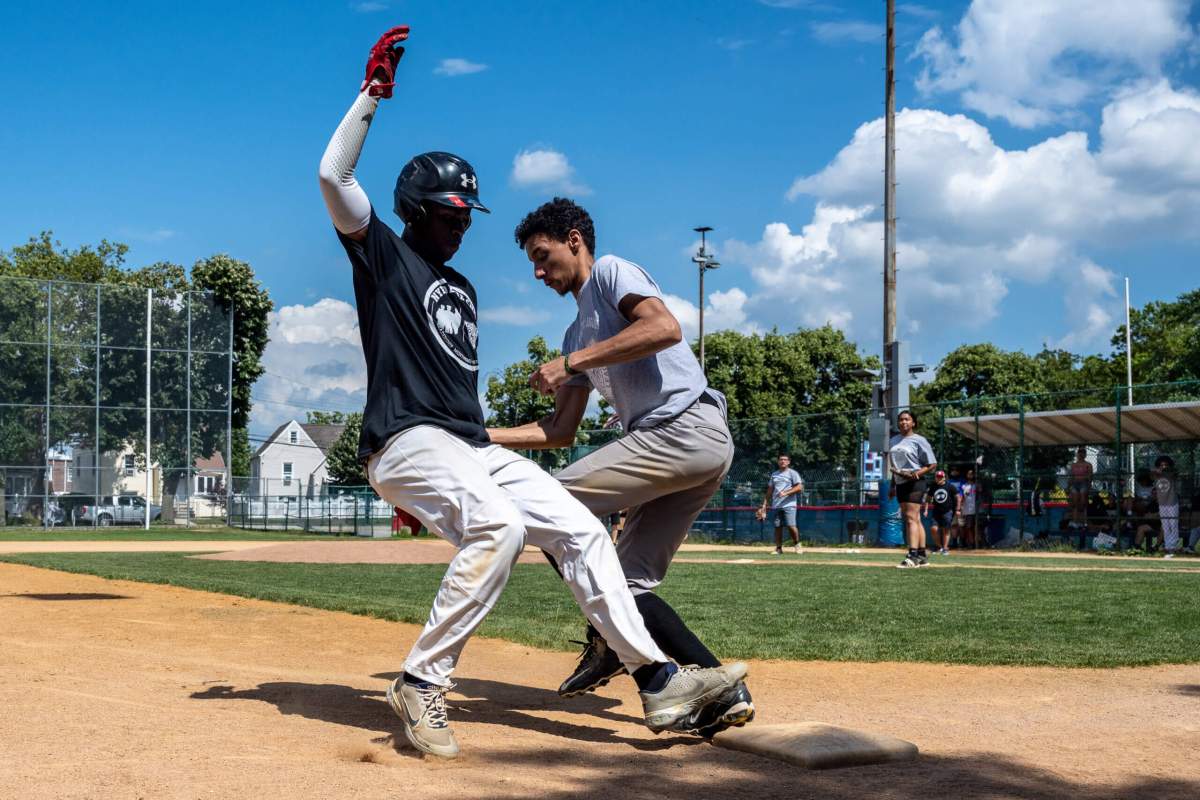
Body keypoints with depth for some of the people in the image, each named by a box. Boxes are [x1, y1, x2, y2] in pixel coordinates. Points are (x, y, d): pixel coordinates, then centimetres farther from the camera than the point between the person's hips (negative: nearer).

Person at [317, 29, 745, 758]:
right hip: (407, 439, -8)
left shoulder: (462, 287, 26)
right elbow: (334, 176, -11)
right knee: (499, 526, -33)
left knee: (580, 529, -3)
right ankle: (422, 683, -26)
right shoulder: (384, 254, 4)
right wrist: (373, 92, -10)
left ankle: (657, 680, -2)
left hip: (472, 446, 8)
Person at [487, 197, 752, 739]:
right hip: (700, 451, 10)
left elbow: (665, 328, -18)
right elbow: (559, 432, 24)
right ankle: (720, 689, 0)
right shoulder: (578, 333, 28)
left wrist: (572, 362, -16)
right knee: (630, 583, 7)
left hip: (686, 427, -10)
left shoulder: (611, 272, 3)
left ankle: (608, 642, -5)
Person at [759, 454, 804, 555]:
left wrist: (786, 493, -18)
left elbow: (799, 487, -8)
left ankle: (797, 544, 9)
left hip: (789, 505, -5)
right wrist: (764, 504, 15)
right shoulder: (774, 474, 18)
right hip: (775, 505, 5)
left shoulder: (793, 473, 2)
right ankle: (778, 548, 8)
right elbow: (769, 491, 22)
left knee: (791, 526, -13)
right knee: (777, 527, 2)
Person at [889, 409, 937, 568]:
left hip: (915, 483, -7)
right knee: (915, 520, 11)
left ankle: (913, 556, -23)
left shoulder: (919, 440, -5)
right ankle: (922, 556, 16)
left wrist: (917, 473, -20)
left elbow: (932, 464, -6)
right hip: (900, 483, 7)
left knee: (911, 518, -17)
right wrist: (892, 485, 19)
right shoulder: (894, 441, 16)